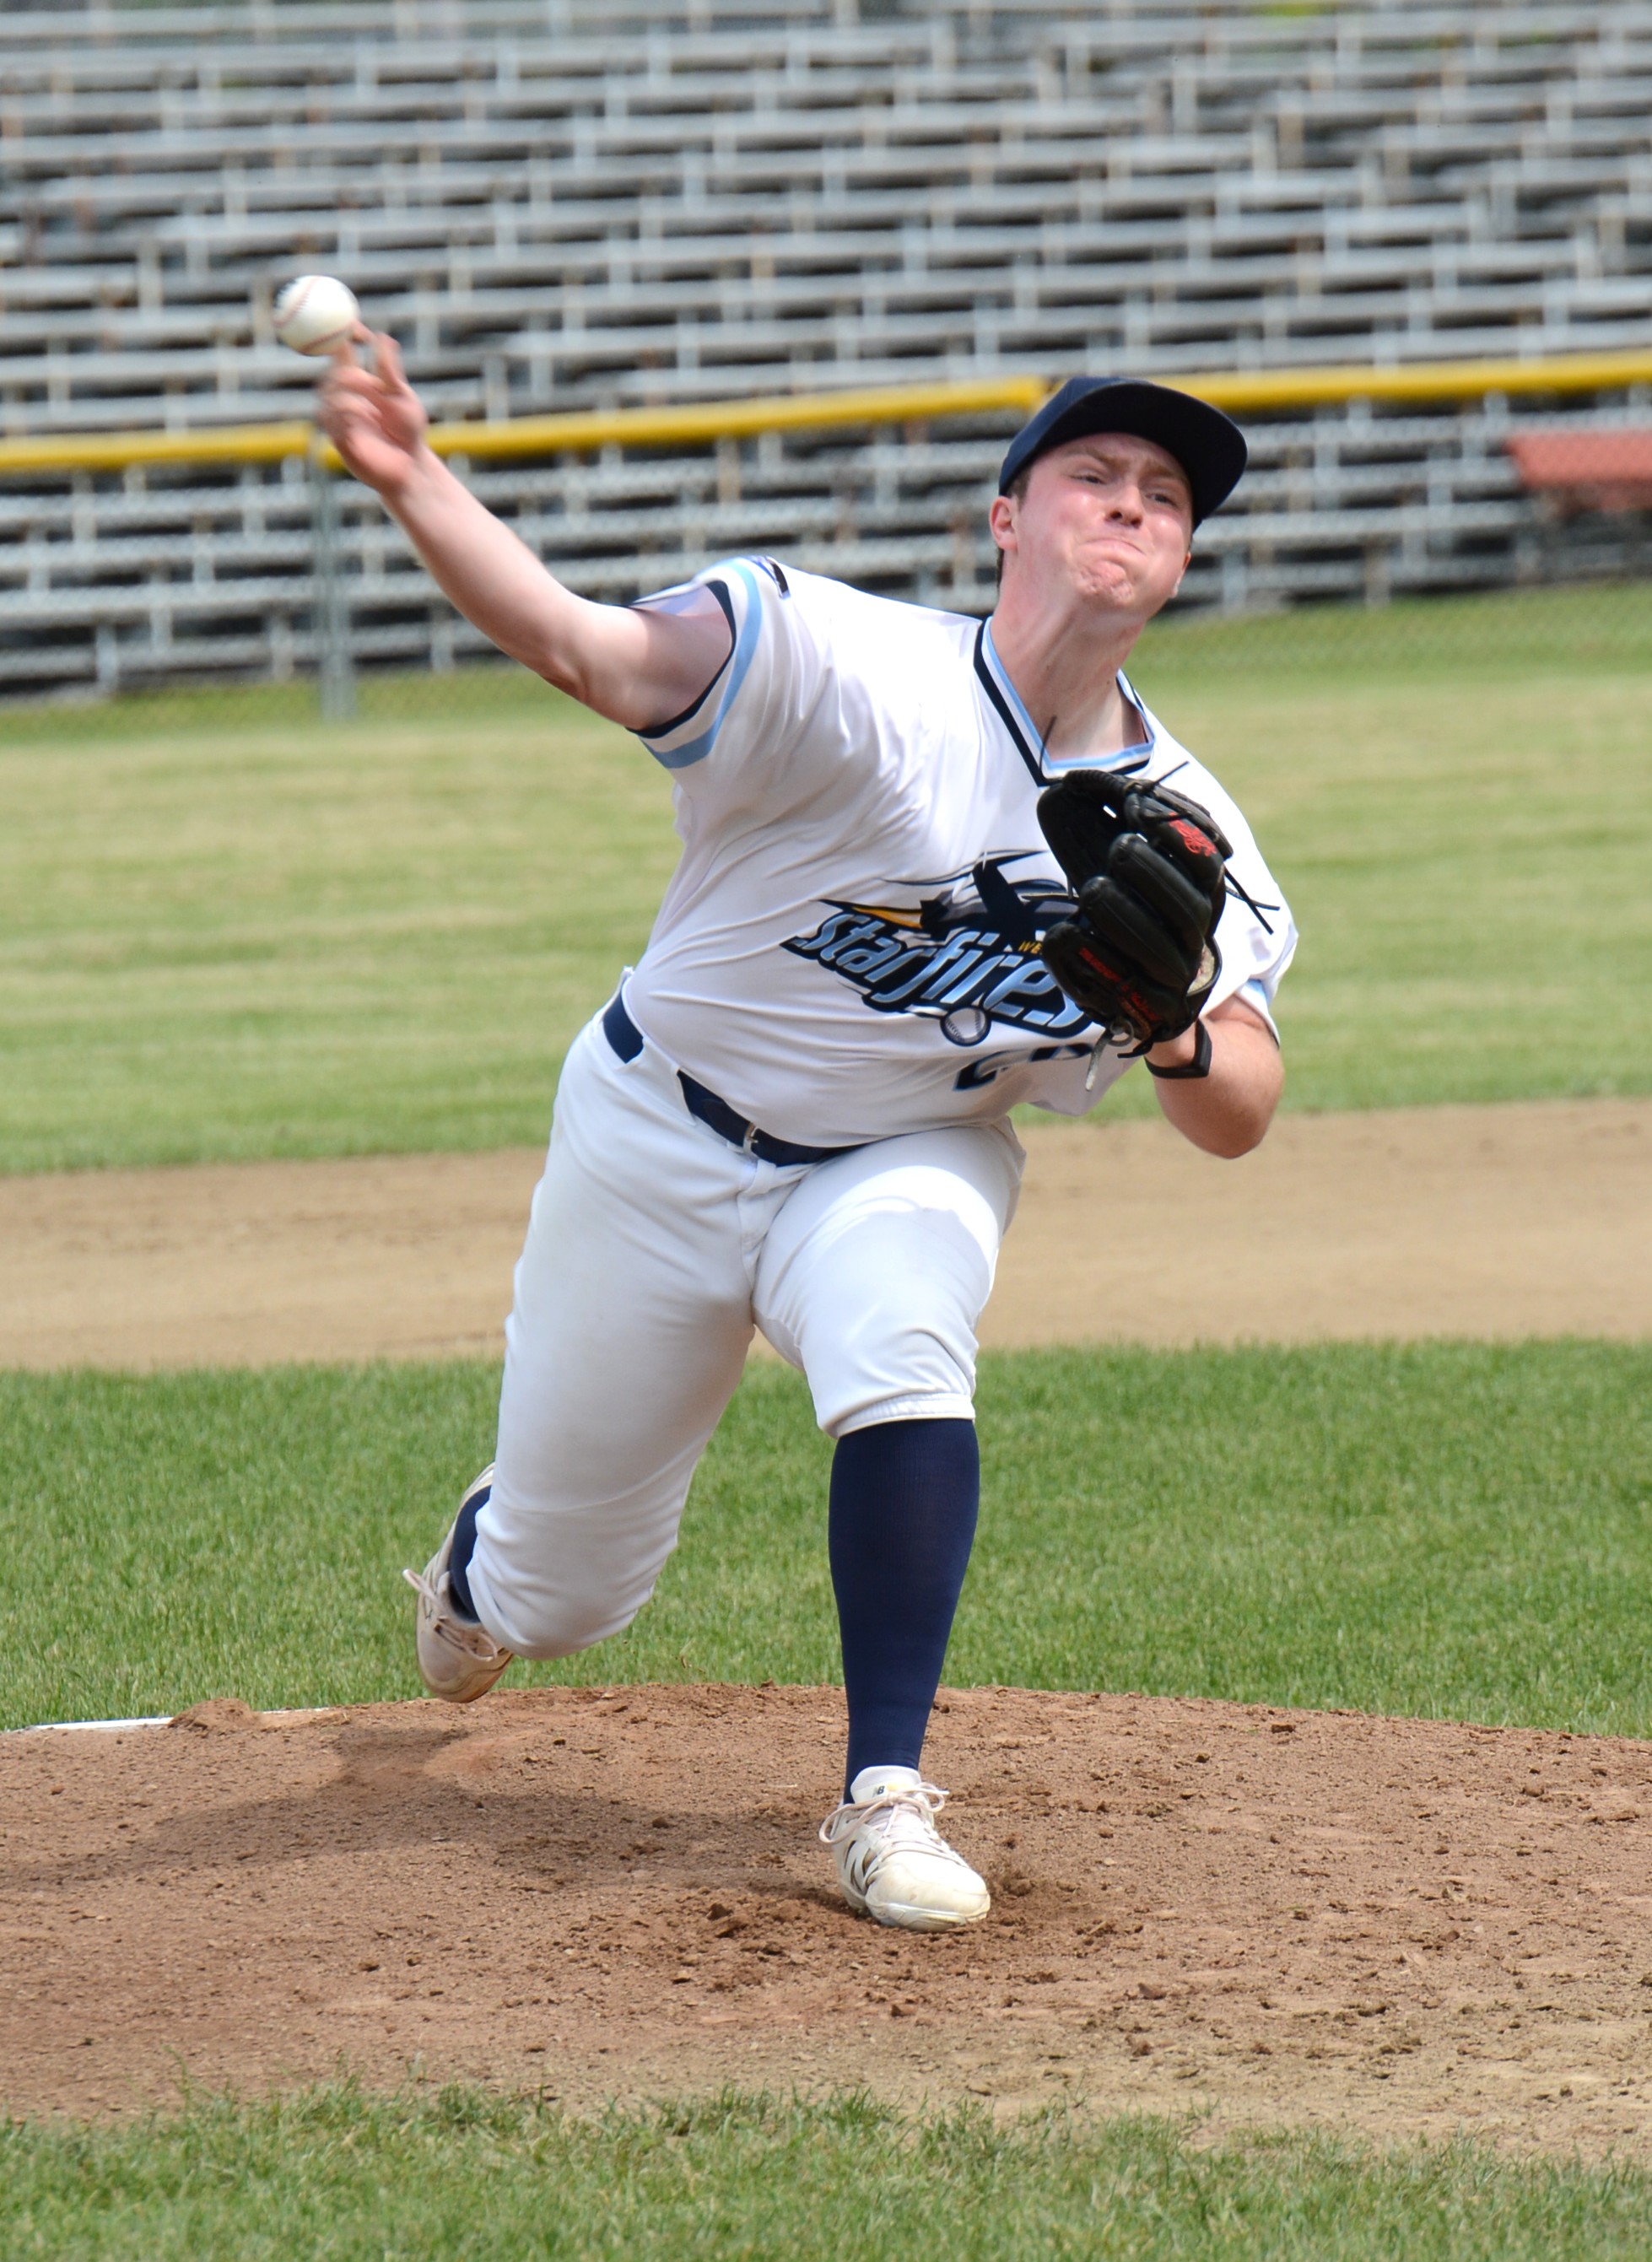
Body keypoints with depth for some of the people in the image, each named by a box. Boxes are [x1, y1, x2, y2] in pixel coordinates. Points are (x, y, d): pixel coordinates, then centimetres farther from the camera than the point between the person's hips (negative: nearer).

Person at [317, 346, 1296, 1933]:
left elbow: (1236, 1121, -13)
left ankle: (885, 1802, -21)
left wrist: (1177, 1030, -36)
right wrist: (413, 487, -56)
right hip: (663, 1144, -2)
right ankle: (480, 1564, 50)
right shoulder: (856, 673, -26)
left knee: (902, 1354, -33)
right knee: (564, 1594, 9)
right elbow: (587, 645, -39)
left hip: (909, 1162, 2)